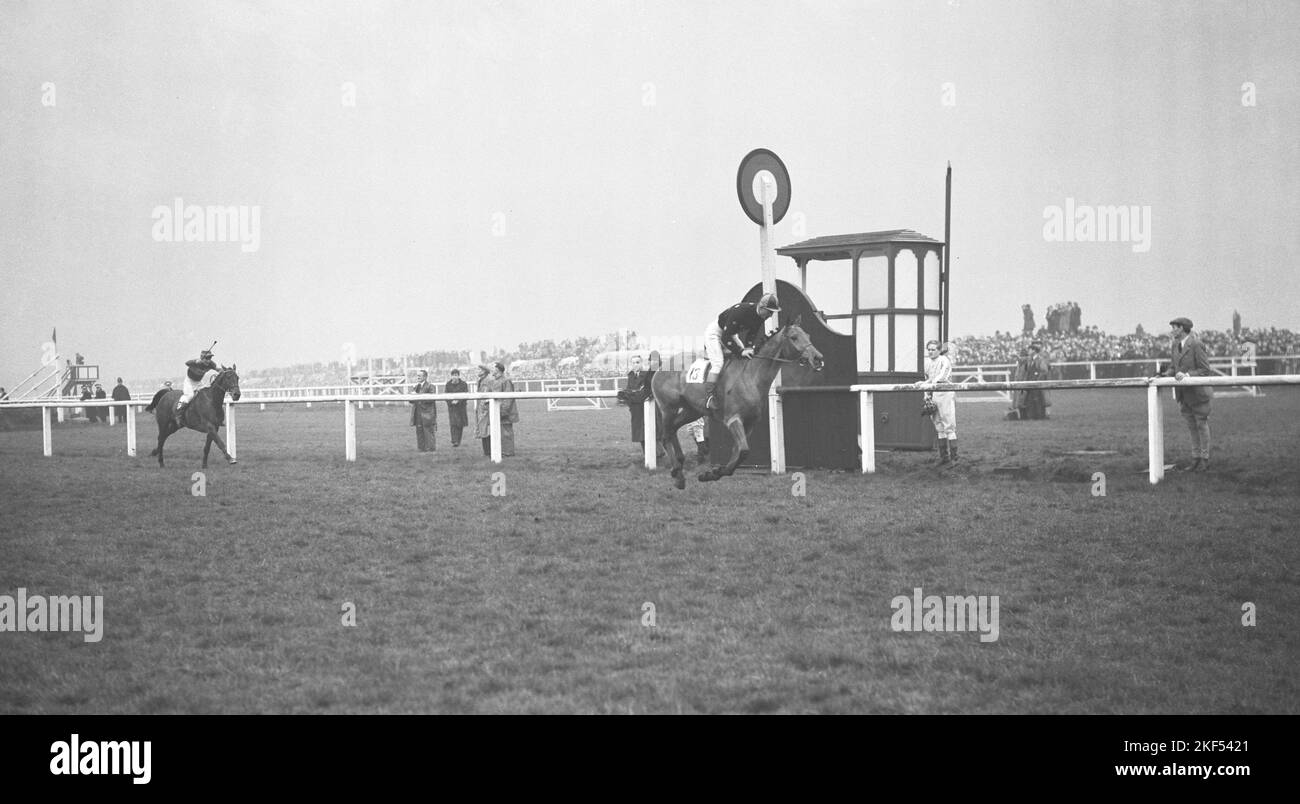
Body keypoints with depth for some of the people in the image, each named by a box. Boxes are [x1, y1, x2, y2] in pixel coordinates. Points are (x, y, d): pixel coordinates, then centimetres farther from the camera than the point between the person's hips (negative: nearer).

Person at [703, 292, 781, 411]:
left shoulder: (760, 315, -12)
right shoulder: (739, 311, -37)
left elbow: (752, 334, 1)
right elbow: (725, 338, -34)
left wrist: (748, 348, -16)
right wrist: (740, 351, -36)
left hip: (731, 334, 9)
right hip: (715, 332, -9)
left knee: (747, 359, 3)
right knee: (717, 364, -22)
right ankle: (708, 397, -23)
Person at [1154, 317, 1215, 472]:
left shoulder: (1196, 345, -17)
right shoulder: (1175, 346, 7)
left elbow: (1205, 370, -16)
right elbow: (1173, 367, 14)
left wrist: (1187, 375, -26)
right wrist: (1165, 374, -6)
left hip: (1197, 393, -7)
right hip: (1184, 394, 7)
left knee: (1202, 425, 4)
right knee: (1192, 427, 13)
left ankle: (1205, 459, 13)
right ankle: (1196, 459, 20)